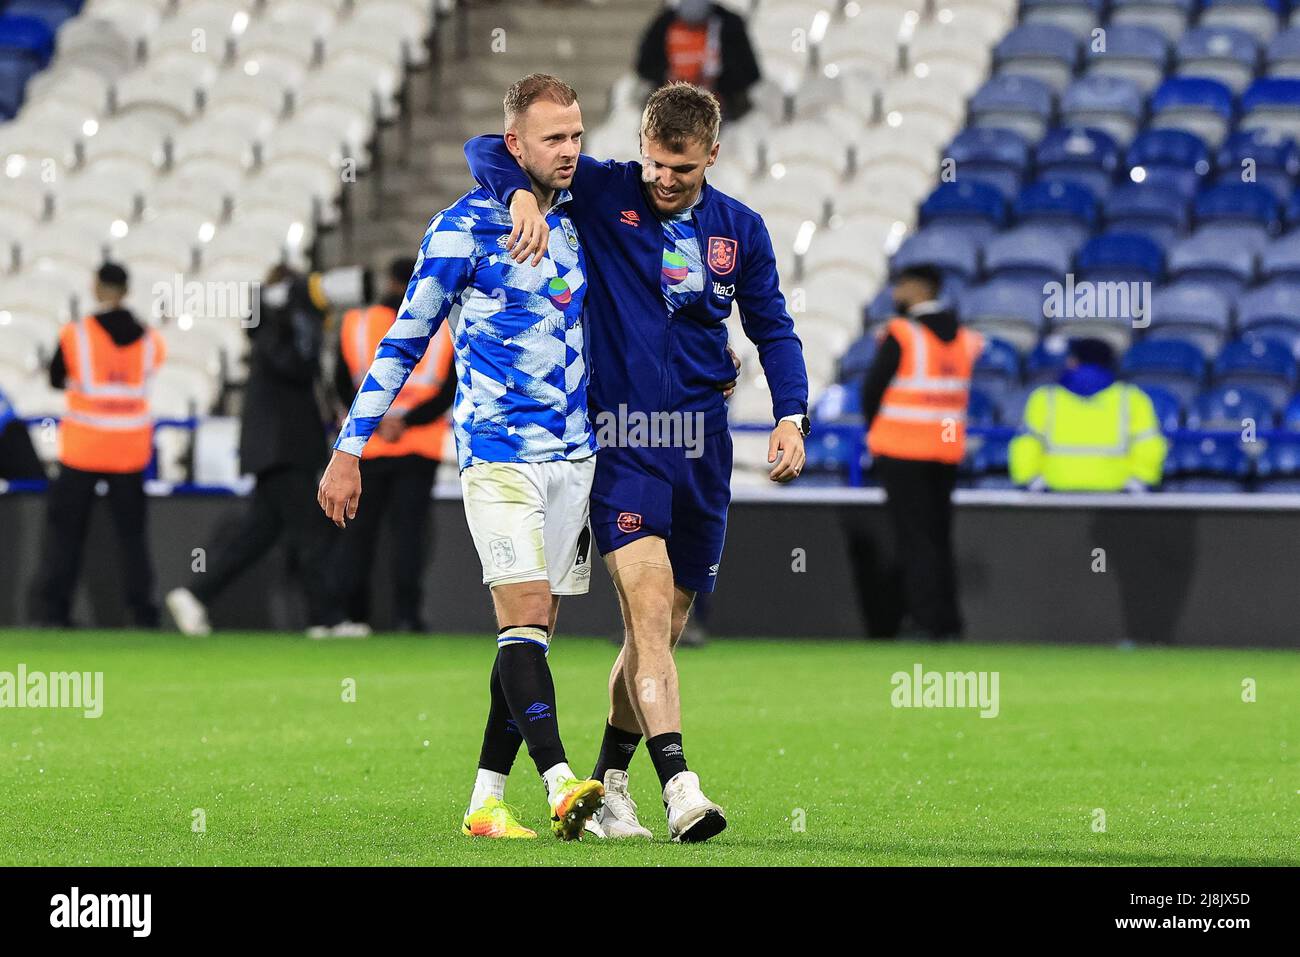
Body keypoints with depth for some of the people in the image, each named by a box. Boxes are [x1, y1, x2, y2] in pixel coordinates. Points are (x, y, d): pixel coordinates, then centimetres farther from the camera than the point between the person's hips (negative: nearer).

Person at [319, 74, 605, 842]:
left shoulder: (578, 216, 10)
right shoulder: (464, 229, -7)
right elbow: (404, 343, -3)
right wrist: (349, 450, -4)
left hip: (575, 454, 6)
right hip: (499, 454, -6)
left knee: (533, 632, 4)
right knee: (525, 614, -17)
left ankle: (487, 801, 8)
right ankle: (560, 784, -29)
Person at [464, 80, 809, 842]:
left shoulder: (740, 230, 7)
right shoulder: (602, 193, -3)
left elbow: (774, 330, 16)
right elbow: (489, 150, -3)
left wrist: (792, 416, 2)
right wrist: (523, 196, -24)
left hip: (701, 449, 4)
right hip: (620, 440, -4)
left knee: (664, 629, 10)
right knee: (648, 603, -19)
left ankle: (609, 786, 24)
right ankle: (679, 787, -27)